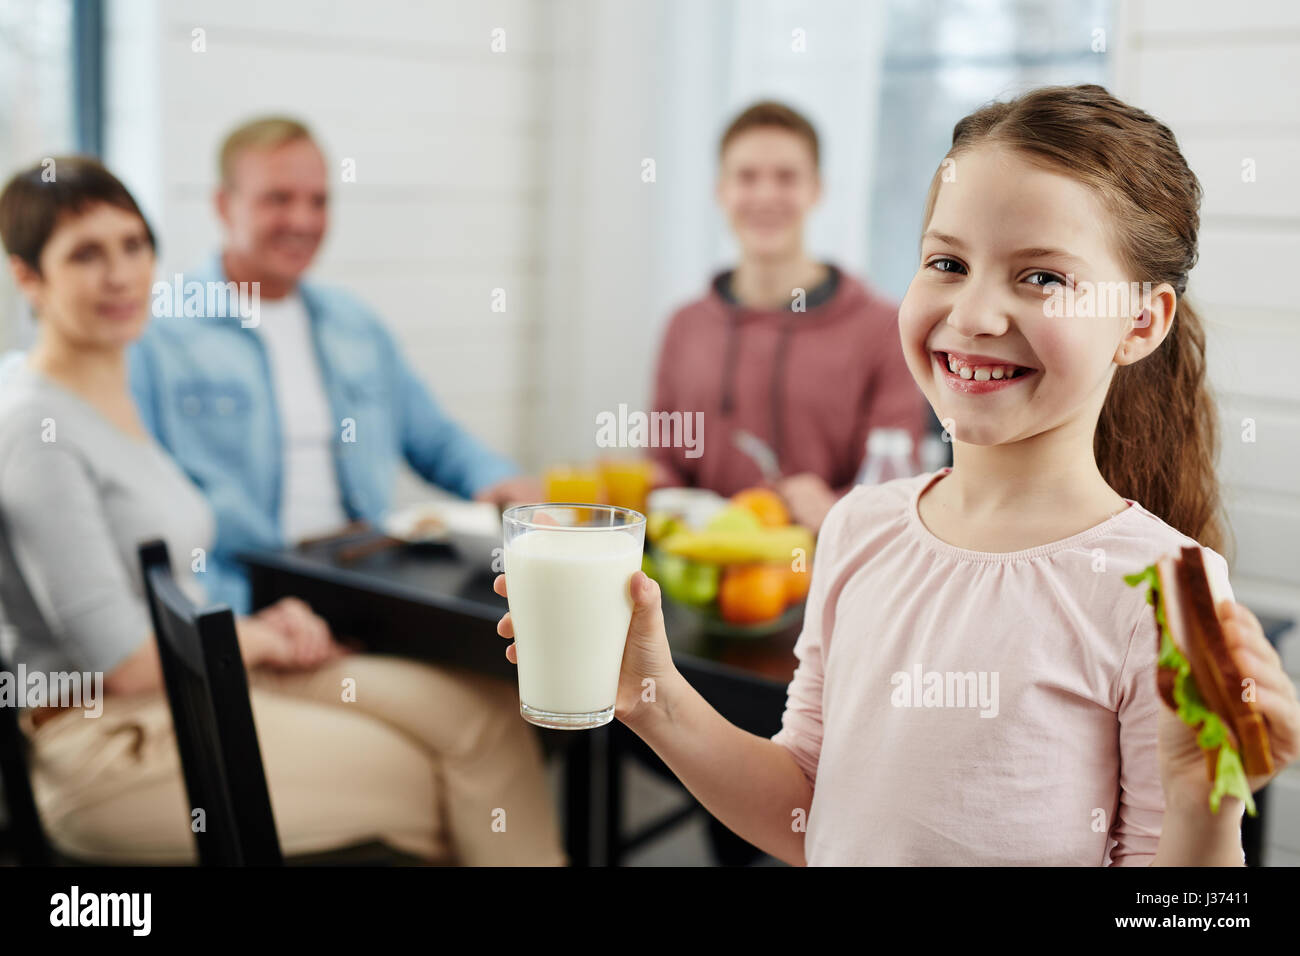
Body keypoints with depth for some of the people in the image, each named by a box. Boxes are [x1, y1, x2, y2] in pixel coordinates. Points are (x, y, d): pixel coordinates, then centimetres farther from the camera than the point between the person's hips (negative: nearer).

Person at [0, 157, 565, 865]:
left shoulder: (116, 396, 13)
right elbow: (124, 662, -18)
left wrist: (258, 628, 2)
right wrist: (254, 638, -3)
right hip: (112, 746, -8)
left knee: (488, 716, -7)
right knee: (441, 778, -11)